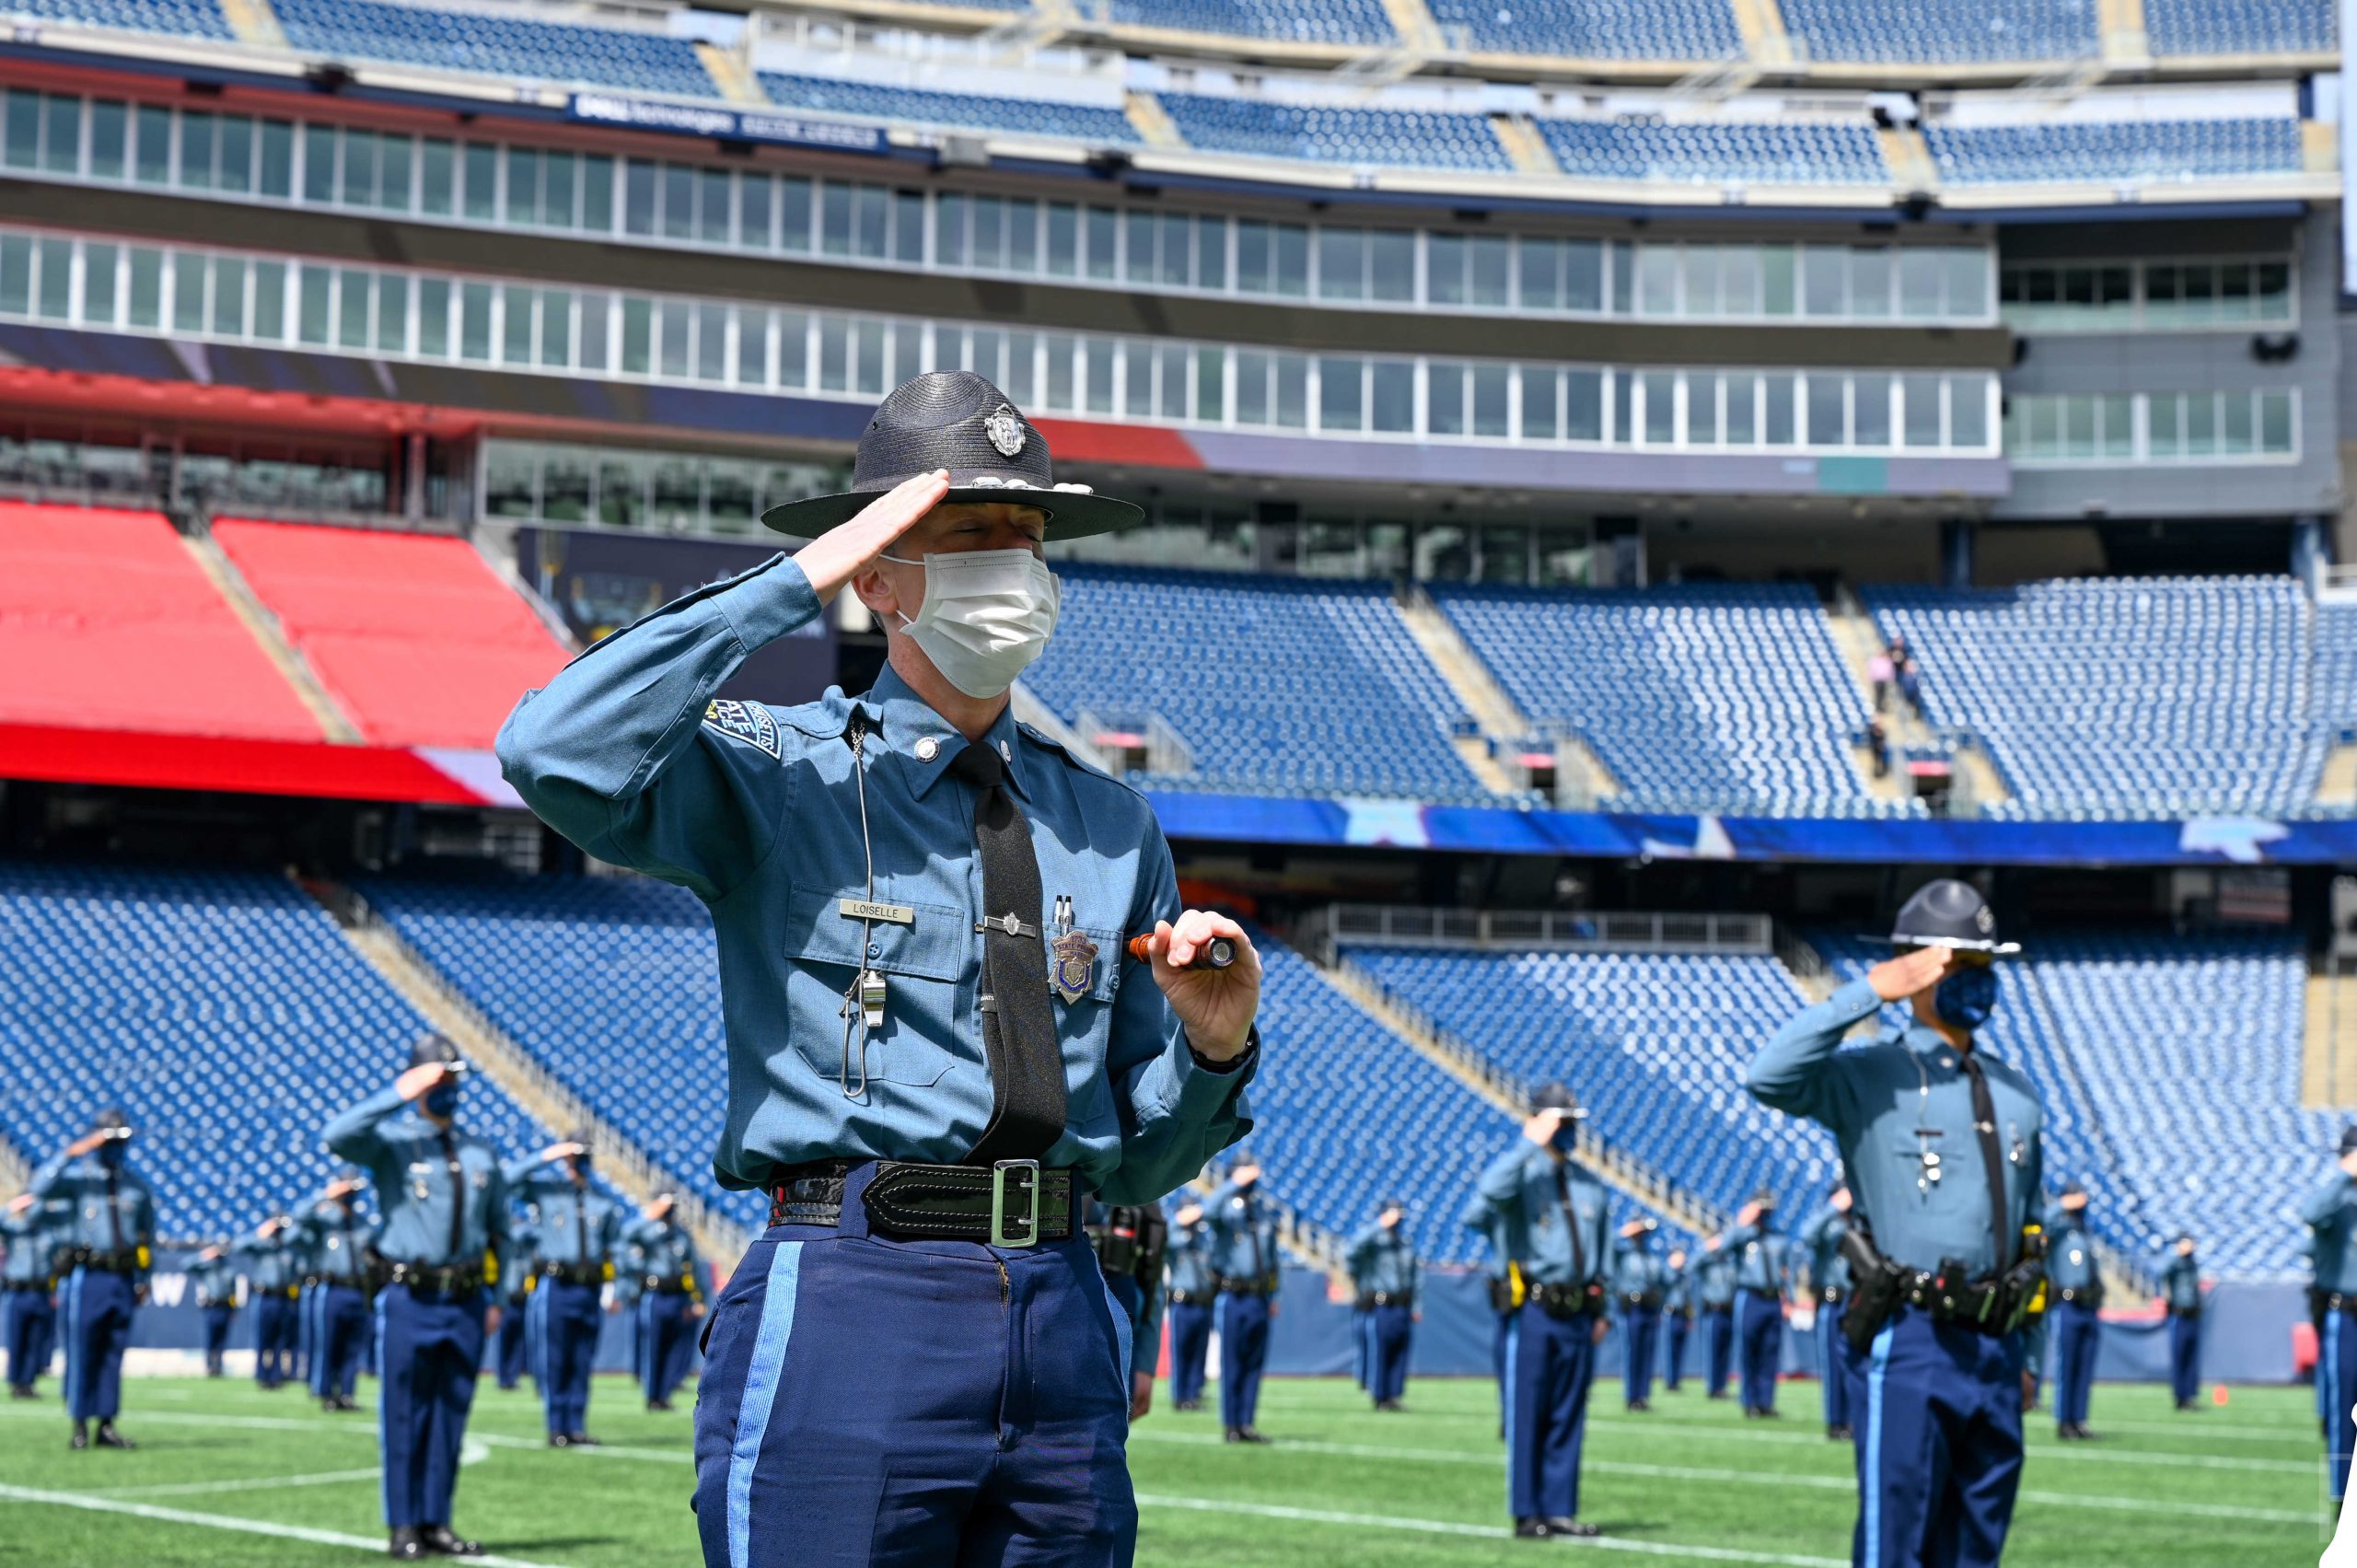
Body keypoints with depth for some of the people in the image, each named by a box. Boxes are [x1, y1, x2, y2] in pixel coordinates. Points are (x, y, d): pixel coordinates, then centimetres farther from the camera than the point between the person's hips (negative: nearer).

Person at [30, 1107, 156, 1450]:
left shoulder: (137, 1186, 12)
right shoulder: (78, 1178, -1)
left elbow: (148, 1234, 17)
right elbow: (39, 1187, -20)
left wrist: (143, 1279, 13)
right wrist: (70, 1154, -25)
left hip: (123, 1279, 4)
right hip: (87, 1278, -4)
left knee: (113, 1356, 5)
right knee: (82, 1354, -2)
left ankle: (106, 1427, 9)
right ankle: (80, 1426, 4)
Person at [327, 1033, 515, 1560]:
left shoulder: (480, 1152, 13)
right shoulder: (391, 1141, -1)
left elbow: (498, 1229, 18)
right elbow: (339, 1138, -23)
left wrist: (493, 1294, 11)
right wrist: (397, 1096, -24)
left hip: (466, 1303, 4)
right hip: (410, 1300, -4)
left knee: (451, 1417, 7)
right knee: (405, 1417, -1)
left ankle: (437, 1523, 14)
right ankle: (404, 1526, 5)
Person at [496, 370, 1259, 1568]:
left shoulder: (1109, 825, 16)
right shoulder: (780, 777, 2)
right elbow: (552, 755, -21)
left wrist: (1211, 1047, -5)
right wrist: (799, 582, -14)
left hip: (1061, 1323, 5)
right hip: (844, 1310, -5)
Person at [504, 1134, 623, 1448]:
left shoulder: (604, 1203, 12)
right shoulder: (545, 1189, 5)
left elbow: (615, 1248, 16)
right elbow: (510, 1177, -9)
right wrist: (547, 1156, -12)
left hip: (589, 1290, 3)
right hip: (554, 1288, -3)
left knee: (582, 1364, 5)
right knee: (553, 1362, -3)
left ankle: (577, 1428, 10)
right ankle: (557, 1430, 2)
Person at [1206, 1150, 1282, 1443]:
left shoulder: (1265, 1206, 14)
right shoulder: (1225, 1203, -2)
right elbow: (1209, 1209, -28)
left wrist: (1273, 1295, 19)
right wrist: (1234, 1184, -35)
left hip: (1259, 1296, 5)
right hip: (1232, 1296, -5)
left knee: (1255, 1362, 5)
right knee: (1231, 1363, -3)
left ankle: (1246, 1424, 11)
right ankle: (1230, 1425, 2)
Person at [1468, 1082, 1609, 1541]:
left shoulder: (1589, 1183, 14)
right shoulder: (1523, 1174, -3)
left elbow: (1602, 1248, 18)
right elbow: (1492, 1190, -28)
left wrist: (1600, 1310, 12)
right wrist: (1532, 1144, -22)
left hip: (1578, 1311, 5)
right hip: (1535, 1310, -5)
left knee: (1568, 1417, 8)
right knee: (1527, 1414, -2)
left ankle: (1560, 1510, 13)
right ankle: (1527, 1514, 2)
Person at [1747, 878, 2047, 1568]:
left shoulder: (2017, 1091, 16)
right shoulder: (1869, 1077, -4)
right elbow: (1769, 1077, -24)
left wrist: (2018, 1350, 19)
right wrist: (1872, 990, -23)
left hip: (1994, 1348, 6)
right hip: (1910, 1347, -6)